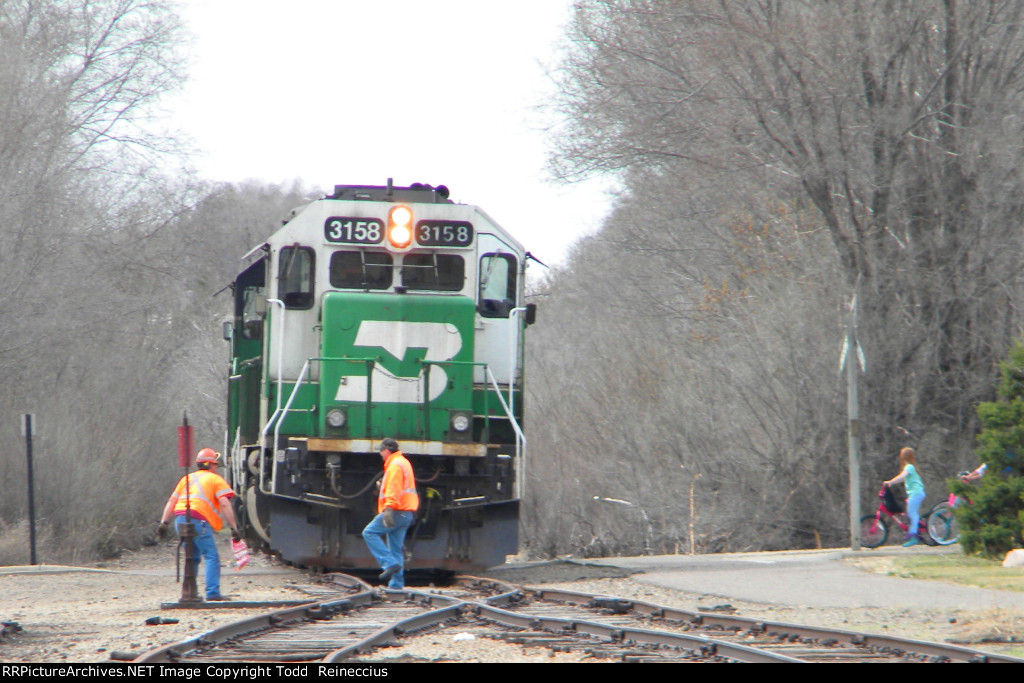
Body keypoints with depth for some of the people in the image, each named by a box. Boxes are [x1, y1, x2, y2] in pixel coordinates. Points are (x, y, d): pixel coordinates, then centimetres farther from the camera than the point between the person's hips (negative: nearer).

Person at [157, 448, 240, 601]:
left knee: (193, 557, 20)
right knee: (211, 557, -6)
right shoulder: (216, 480, 8)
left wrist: (164, 522, 16)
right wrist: (233, 527, -8)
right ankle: (212, 592, -18)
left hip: (180, 519, 6)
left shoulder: (187, 479, 26)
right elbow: (225, 504, -5)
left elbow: (172, 501, 19)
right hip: (198, 519, -6)